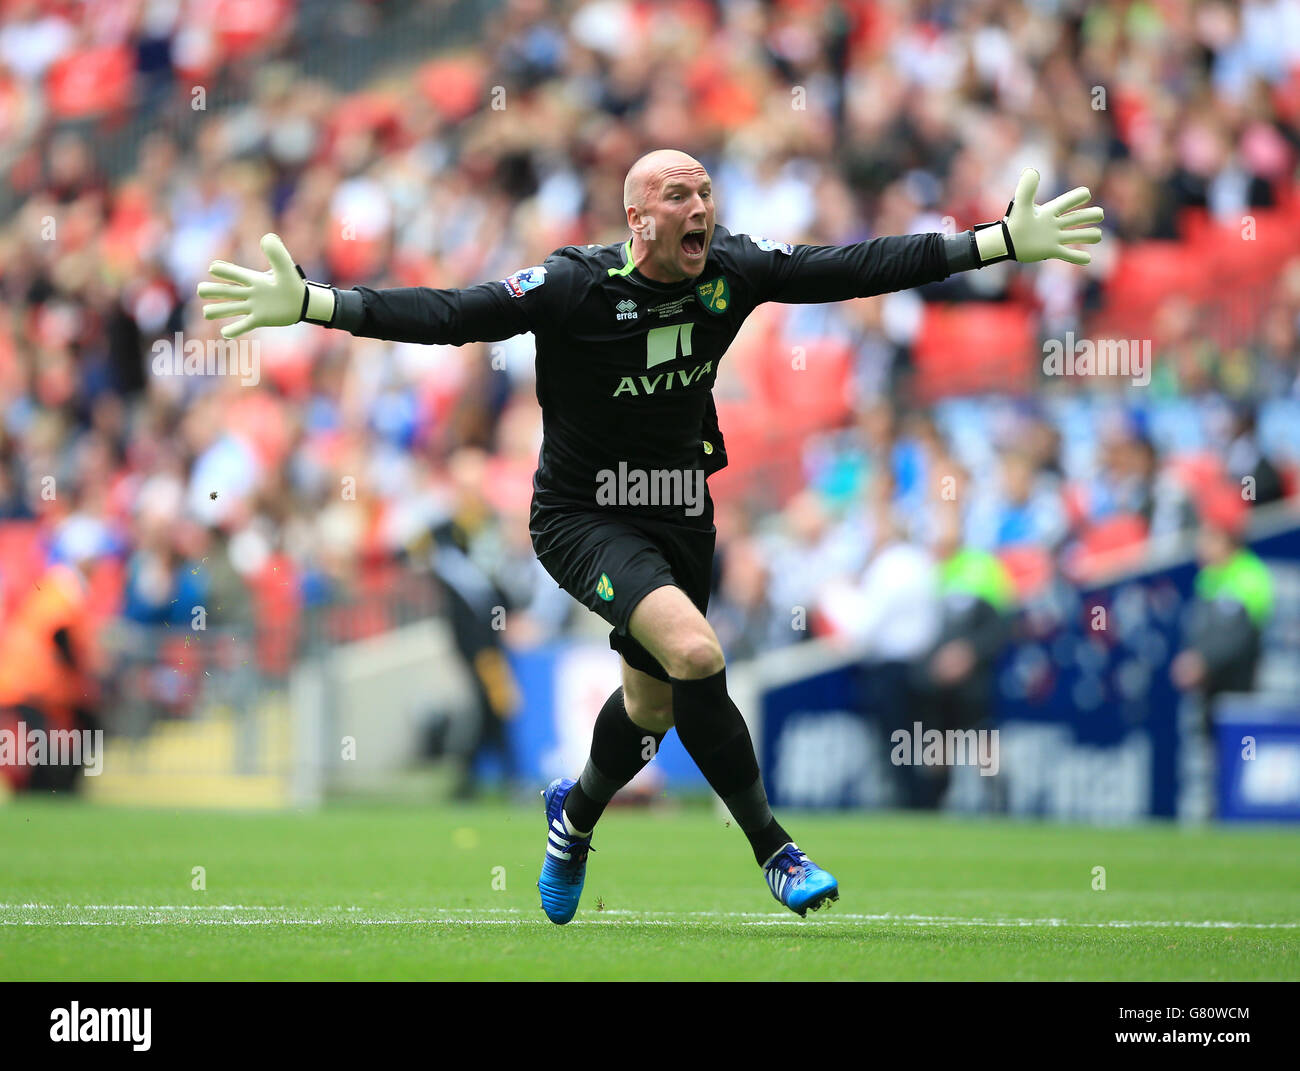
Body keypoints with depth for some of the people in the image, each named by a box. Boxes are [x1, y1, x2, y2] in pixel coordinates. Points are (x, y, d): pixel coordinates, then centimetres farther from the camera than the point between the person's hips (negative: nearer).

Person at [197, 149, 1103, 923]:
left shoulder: (733, 269, -10)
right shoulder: (574, 286, -23)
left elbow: (857, 267, -6)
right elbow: (448, 316, -28)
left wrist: (1005, 243, -7)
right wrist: (309, 303, -39)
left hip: (680, 512, 6)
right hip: (584, 515, -6)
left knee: (654, 705, 17)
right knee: (695, 654, -27)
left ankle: (576, 813, 50)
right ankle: (771, 845, -13)